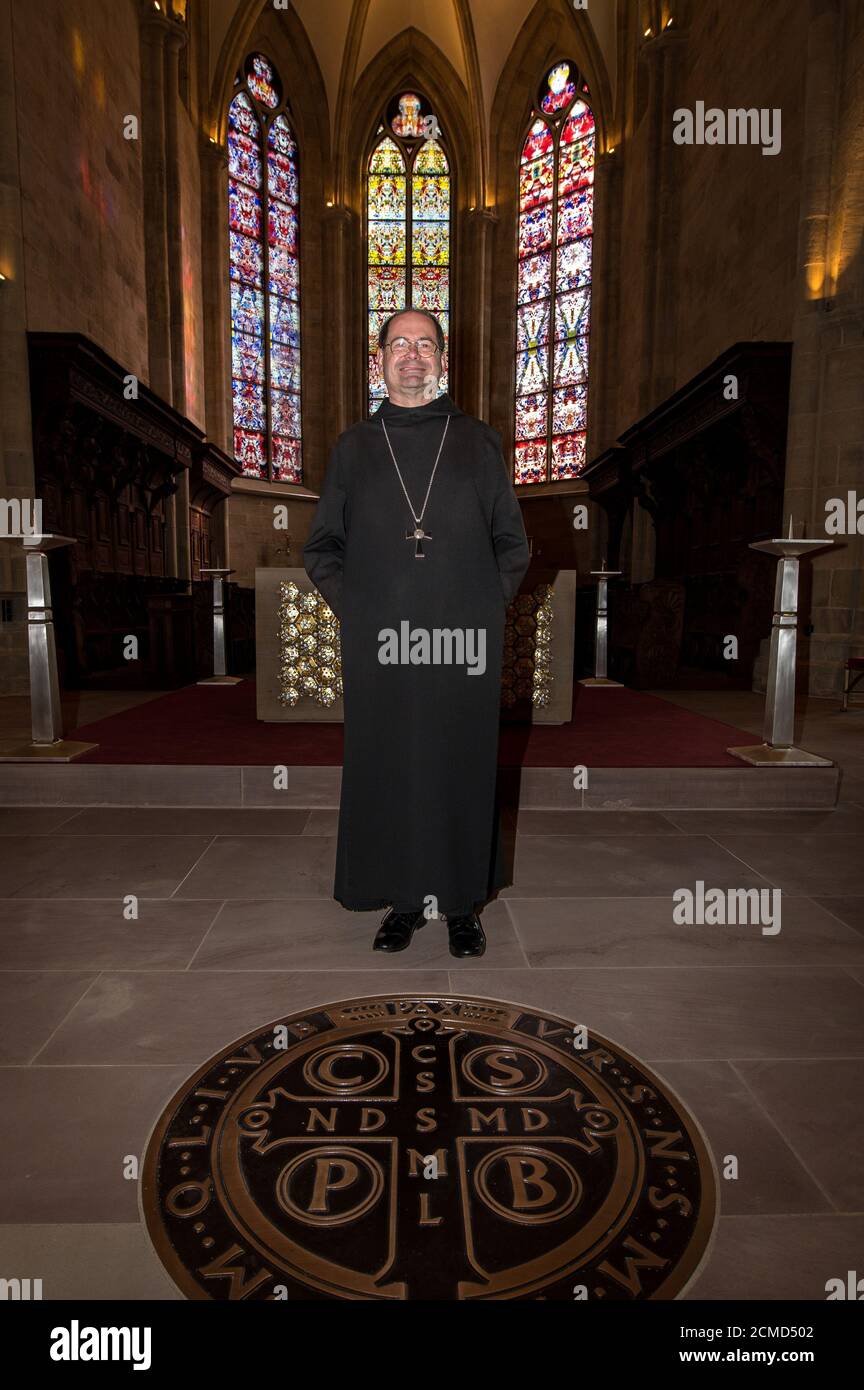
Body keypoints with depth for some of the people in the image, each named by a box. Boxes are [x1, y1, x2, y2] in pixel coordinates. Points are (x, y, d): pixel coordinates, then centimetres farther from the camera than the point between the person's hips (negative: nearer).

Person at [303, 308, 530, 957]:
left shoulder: (479, 442, 11)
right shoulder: (353, 447, 13)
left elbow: (513, 543, 12)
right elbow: (321, 546, 15)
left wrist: (489, 604, 0)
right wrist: (349, 605, 2)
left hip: (464, 646, 0)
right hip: (379, 647, 1)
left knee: (464, 771, 4)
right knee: (386, 772, 5)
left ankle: (463, 904, 20)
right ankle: (403, 901, 21)